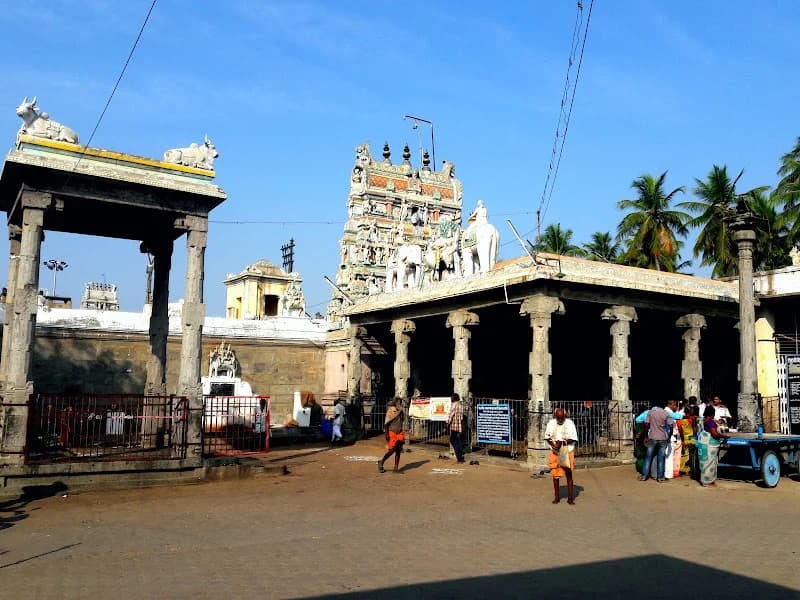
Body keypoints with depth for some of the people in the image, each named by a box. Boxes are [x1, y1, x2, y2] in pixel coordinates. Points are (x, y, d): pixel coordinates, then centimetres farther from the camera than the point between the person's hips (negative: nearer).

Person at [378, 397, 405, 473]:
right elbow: (386, 423, -12)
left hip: (399, 433, 6)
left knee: (398, 451, 3)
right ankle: (381, 462, 13)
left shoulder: (401, 411, 10)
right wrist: (386, 433, -17)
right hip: (392, 433, -6)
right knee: (391, 450, -8)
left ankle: (396, 468, 7)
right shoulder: (390, 410, -10)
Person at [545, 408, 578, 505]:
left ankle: (570, 498, 7)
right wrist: (553, 445, -14)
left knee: (569, 474, 1)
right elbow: (547, 437, 4)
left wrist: (562, 442, -22)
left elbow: (573, 439, -8)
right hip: (555, 452, 2)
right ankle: (557, 497, 16)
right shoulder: (551, 423, 0)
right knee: (555, 474, 5)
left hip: (567, 452, -2)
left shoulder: (569, 423, -7)